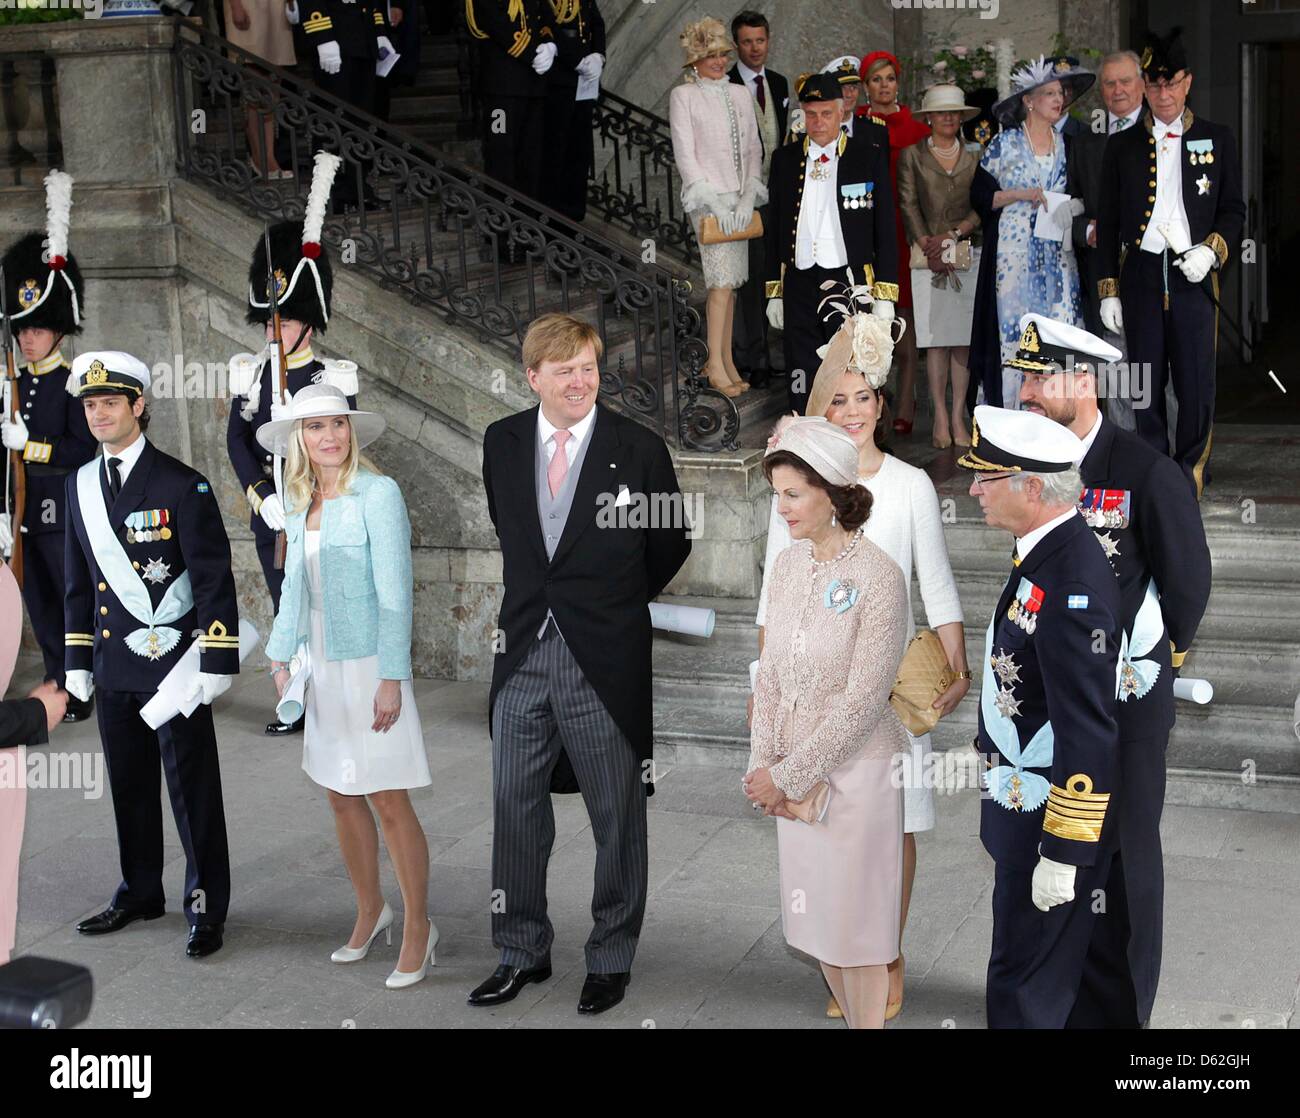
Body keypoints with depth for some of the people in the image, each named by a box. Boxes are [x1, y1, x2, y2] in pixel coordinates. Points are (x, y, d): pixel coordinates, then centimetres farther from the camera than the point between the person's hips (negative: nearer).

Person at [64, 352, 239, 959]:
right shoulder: (81, 486, 10)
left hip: (173, 661, -6)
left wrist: (216, 661, -16)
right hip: (114, 667, 6)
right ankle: (139, 892, 30)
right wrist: (78, 658, 13)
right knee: (129, 785, 15)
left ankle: (206, 907, 12)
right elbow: (78, 580, 16)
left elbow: (215, 578, -11)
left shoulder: (183, 485, -9)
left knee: (192, 789, 1)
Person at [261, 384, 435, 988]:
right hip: (323, 667, 7)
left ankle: (418, 927, 10)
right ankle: (370, 912, 30)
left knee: (389, 802, -3)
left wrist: (391, 679, -18)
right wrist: (281, 661, 10)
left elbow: (395, 591, -16)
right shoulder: (302, 504, 8)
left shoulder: (377, 493, -13)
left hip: (369, 663, -7)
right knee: (341, 797, 14)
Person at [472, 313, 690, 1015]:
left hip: (605, 660, -3)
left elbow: (671, 545, 6)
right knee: (515, 811, 10)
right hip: (524, 651, 4)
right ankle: (522, 953, 25)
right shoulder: (501, 443, 5)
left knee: (618, 818, 6)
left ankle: (611, 960, 20)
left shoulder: (639, 449, -6)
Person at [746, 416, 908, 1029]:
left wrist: (788, 773, -16)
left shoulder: (879, 577, -17)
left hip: (855, 768, -6)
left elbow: (862, 699, -19)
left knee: (855, 921, 4)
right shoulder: (789, 565, 3)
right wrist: (764, 765, -3)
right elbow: (770, 673, 7)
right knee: (813, 917, 16)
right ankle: (855, 1020, 34)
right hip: (795, 773, 7)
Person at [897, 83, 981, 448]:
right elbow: (908, 204, 1)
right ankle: (941, 418, -1)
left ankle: (958, 417, 2)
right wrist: (928, 247, -9)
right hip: (927, 258, -2)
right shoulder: (912, 155, 8)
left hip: (968, 255, 2)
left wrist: (952, 234, -10)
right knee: (936, 339, -5)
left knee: (963, 339, -2)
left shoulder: (974, 158, 12)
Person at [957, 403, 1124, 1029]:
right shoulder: (1043, 559, 5)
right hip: (1026, 810, 9)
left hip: (1054, 821, -9)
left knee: (1025, 992, 4)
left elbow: (1089, 735, -26)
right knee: (1074, 982, 22)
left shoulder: (1073, 587, -27)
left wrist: (1062, 852, -21)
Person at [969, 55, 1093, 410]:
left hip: (1058, 252, 4)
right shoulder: (1004, 144, 2)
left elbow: (1079, 193, 21)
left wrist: (1077, 210, 0)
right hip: (1015, 251, -4)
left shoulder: (1067, 144, 13)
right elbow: (980, 194, -1)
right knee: (1013, 330, -6)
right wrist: (1021, 194, -13)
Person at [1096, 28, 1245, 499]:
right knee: (1146, 383, 4)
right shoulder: (1122, 147, 10)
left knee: (1196, 385, -2)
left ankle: (1190, 475, 12)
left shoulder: (1217, 139, 8)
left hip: (1195, 278, -1)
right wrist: (1108, 291, 5)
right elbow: (1108, 224, 11)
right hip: (1140, 277, 1)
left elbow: (1233, 209, 10)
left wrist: (1212, 249, -9)